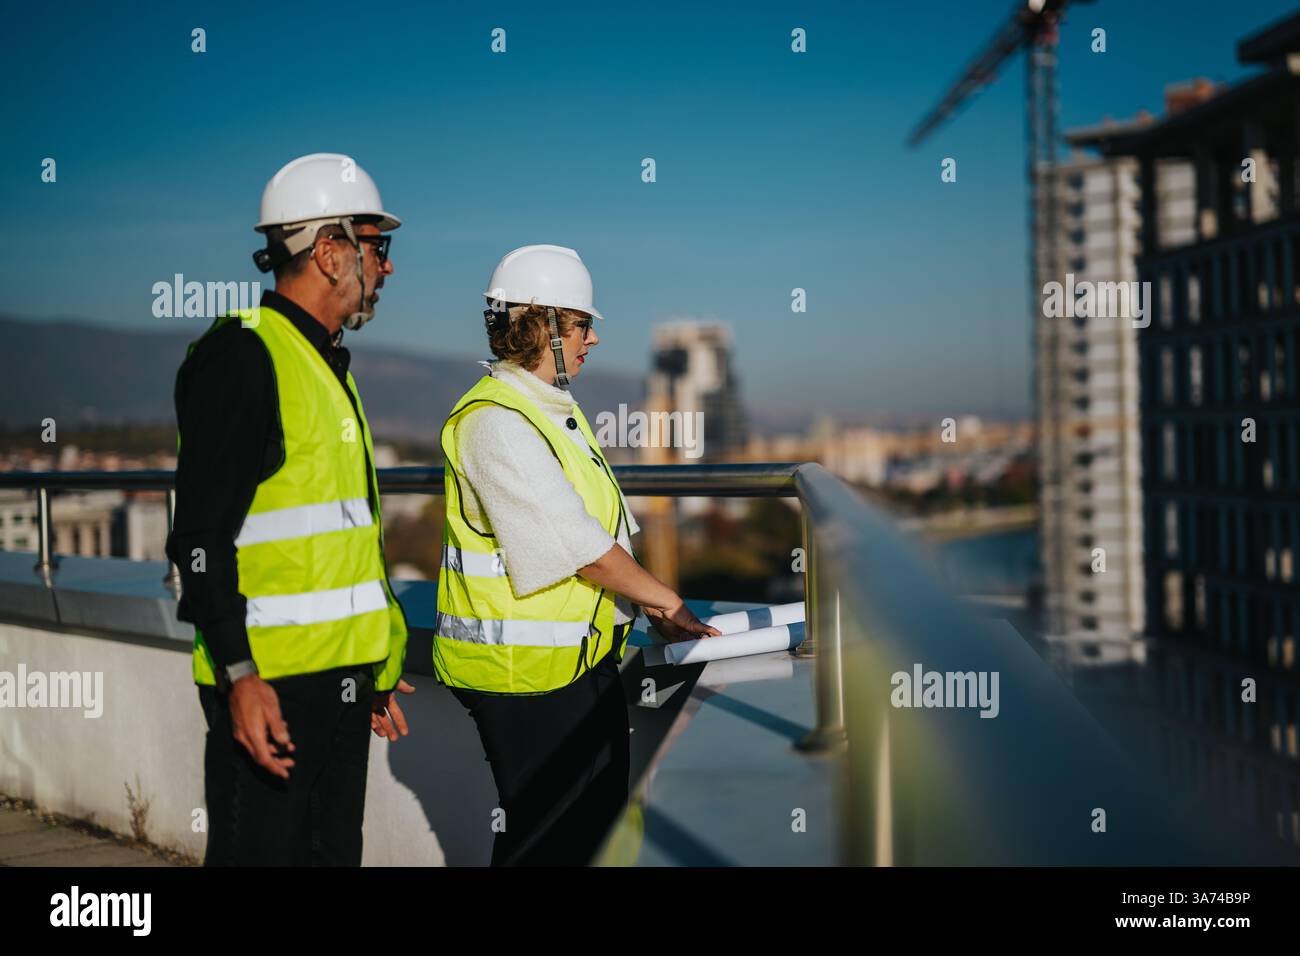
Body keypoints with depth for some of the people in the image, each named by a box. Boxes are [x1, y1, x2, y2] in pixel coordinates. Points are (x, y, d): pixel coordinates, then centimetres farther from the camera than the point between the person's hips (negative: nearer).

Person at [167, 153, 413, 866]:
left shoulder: (328, 364, 18)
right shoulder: (243, 357, -12)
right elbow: (201, 535, -18)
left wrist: (377, 666, 23)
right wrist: (239, 676, -24)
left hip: (342, 677, 9)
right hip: (268, 683, -9)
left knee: (333, 852, 14)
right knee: (259, 852, -3)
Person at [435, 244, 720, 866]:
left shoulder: (556, 410, 15)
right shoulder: (495, 422, -18)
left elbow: (602, 529, 16)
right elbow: (580, 547, -20)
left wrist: (650, 608, 6)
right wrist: (667, 602, -10)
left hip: (585, 659, 10)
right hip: (524, 672, -10)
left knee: (599, 815, 16)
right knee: (542, 835, -1)